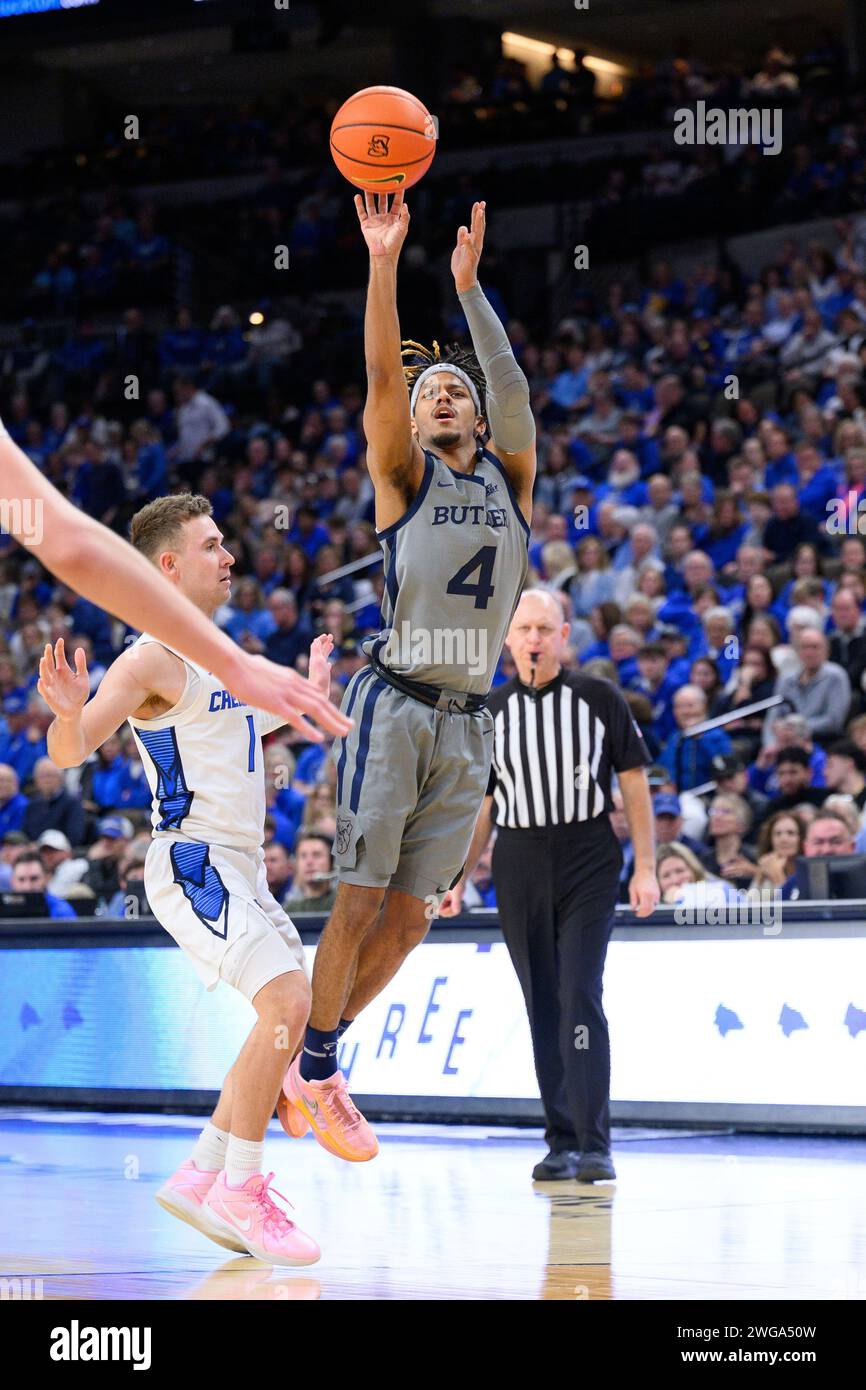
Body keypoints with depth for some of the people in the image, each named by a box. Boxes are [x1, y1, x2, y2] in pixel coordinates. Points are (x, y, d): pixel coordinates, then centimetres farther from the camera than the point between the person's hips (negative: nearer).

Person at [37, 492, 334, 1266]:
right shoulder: (155, 658, -11)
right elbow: (70, 753, -17)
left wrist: (306, 694, 38)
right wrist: (70, 711, -38)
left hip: (239, 868, 10)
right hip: (192, 862, -10)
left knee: (293, 1015, 9)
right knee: (288, 1005, -21)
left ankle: (201, 1178, 13)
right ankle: (240, 1189, -14)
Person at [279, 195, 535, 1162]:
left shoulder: (509, 479, 12)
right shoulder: (403, 476, 4)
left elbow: (513, 391, -5)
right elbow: (382, 373, -11)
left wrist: (468, 286, -14)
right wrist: (383, 263, -21)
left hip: (468, 722, 4)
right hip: (393, 707, -4)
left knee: (409, 918, 5)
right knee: (360, 903, -7)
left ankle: (313, 1062, 19)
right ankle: (312, 1076, 5)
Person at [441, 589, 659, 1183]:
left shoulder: (600, 698, 2)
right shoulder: (489, 711, 9)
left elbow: (634, 783, 3)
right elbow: (482, 802, 15)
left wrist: (645, 867, -4)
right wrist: (460, 878, 9)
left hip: (589, 864, -3)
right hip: (518, 864, 3)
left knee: (580, 996, -14)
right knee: (542, 1006, 4)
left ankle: (595, 1145, -14)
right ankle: (561, 1141, 10)